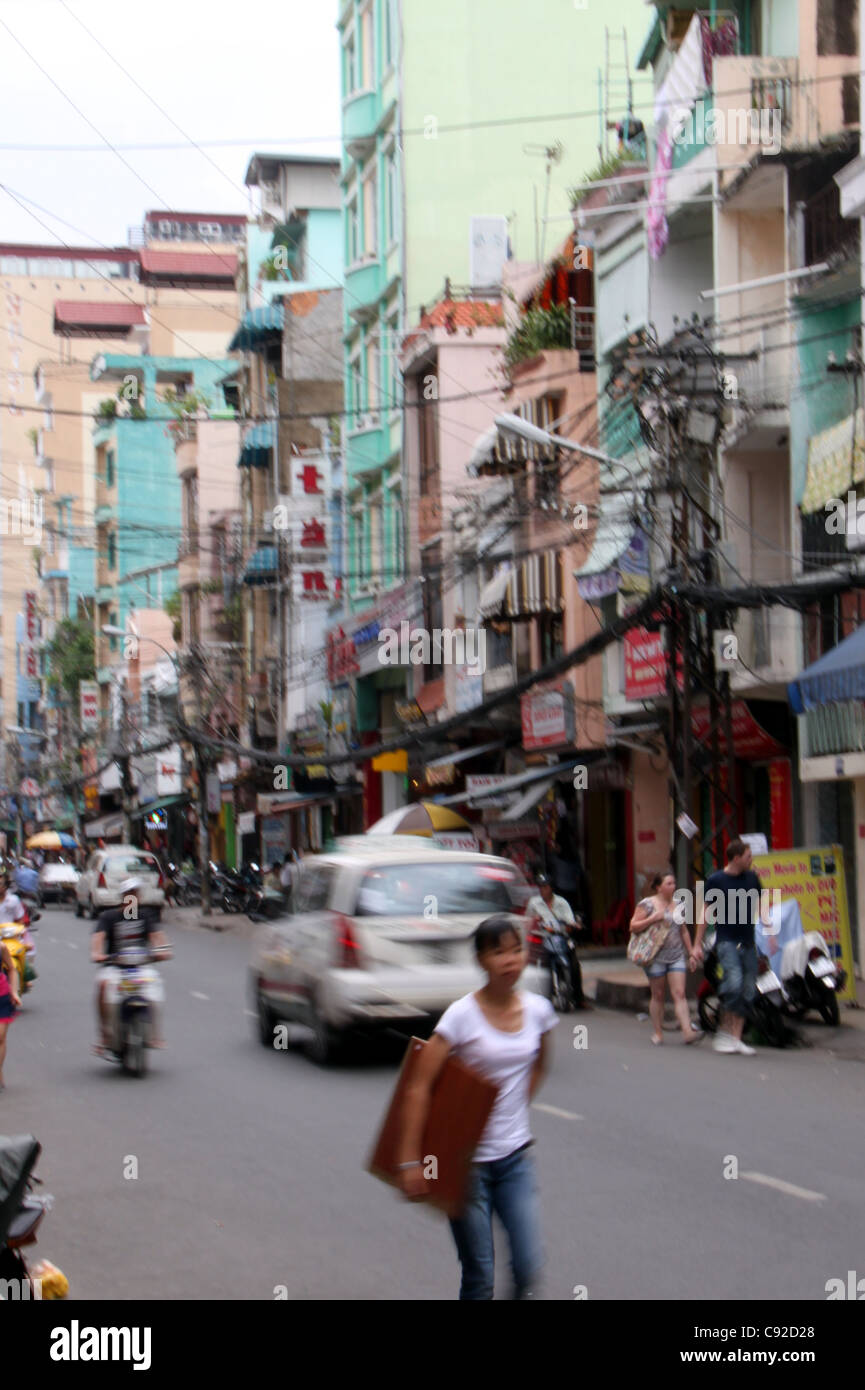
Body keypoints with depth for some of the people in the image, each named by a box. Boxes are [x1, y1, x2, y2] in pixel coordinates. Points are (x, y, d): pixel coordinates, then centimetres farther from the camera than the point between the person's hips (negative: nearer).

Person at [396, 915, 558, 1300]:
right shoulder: (462, 1015, -14)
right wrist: (409, 1161, -18)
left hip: (515, 1155, 4)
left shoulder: (537, 1009, 0)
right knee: (479, 1277, 0)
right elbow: (419, 1087, -15)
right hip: (465, 1158, -4)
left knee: (528, 1268, -1)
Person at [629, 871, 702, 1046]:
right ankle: (658, 1033, 13)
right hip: (656, 957, -3)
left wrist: (691, 953, 18)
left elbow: (684, 931, 21)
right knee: (658, 995, 4)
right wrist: (653, 919, -17)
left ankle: (687, 1031, -15)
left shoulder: (678, 905, 13)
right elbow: (633, 926, -6)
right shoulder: (647, 904, -3)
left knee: (679, 994, -6)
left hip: (677, 956, 3)